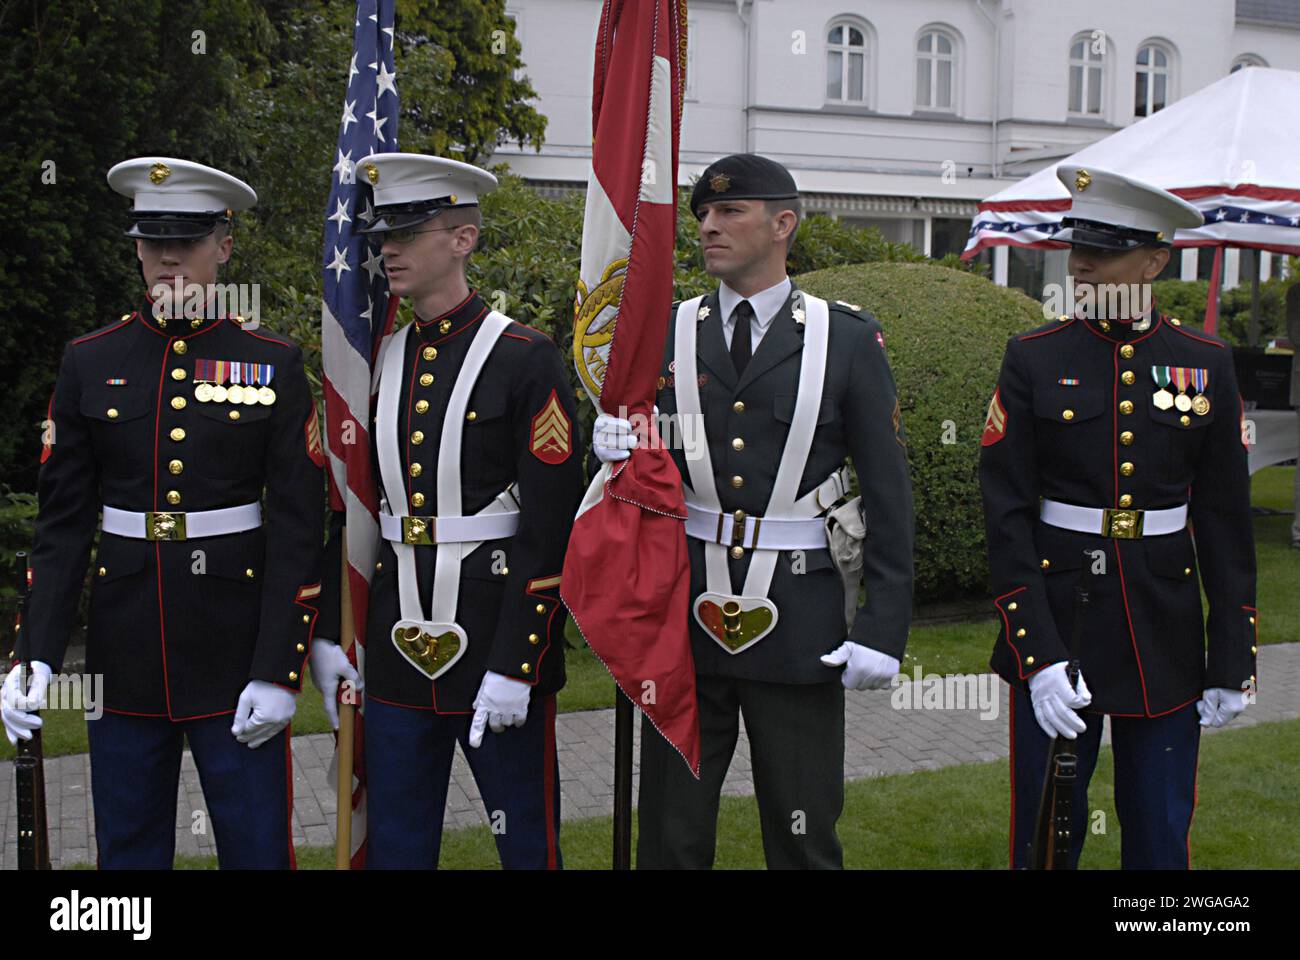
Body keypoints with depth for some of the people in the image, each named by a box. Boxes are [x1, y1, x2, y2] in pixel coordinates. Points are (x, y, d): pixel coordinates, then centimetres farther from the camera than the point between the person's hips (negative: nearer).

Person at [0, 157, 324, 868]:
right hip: (125, 656, 2)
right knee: (128, 849, 13)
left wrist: (279, 671, -11)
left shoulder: (273, 364, -2)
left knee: (257, 846, 5)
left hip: (238, 651, -2)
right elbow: (63, 523, 4)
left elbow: (297, 530, -5)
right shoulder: (89, 363, 4)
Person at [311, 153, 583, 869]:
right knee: (393, 844, 13)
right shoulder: (377, 363, 8)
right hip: (396, 650, 5)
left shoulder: (526, 360, -9)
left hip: (497, 648, -5)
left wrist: (515, 665, -16)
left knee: (526, 841, 8)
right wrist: (328, 632, 10)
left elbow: (552, 531, -13)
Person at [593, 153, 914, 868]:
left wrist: (883, 625, -7)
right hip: (684, 611, 2)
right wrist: (614, 446, -15)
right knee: (671, 834, 10)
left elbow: (888, 492, -1)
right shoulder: (665, 333, 5)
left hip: (800, 622, -2)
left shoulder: (849, 339, -1)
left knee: (803, 835, 9)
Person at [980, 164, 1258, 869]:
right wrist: (1038, 655, -15)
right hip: (1057, 619, -1)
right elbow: (1007, 515, -7)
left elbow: (1226, 521, 4)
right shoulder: (1035, 360, -3)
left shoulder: (1205, 365, 2)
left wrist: (1233, 661, 1)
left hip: (1165, 634, 2)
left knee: (1161, 835, 11)